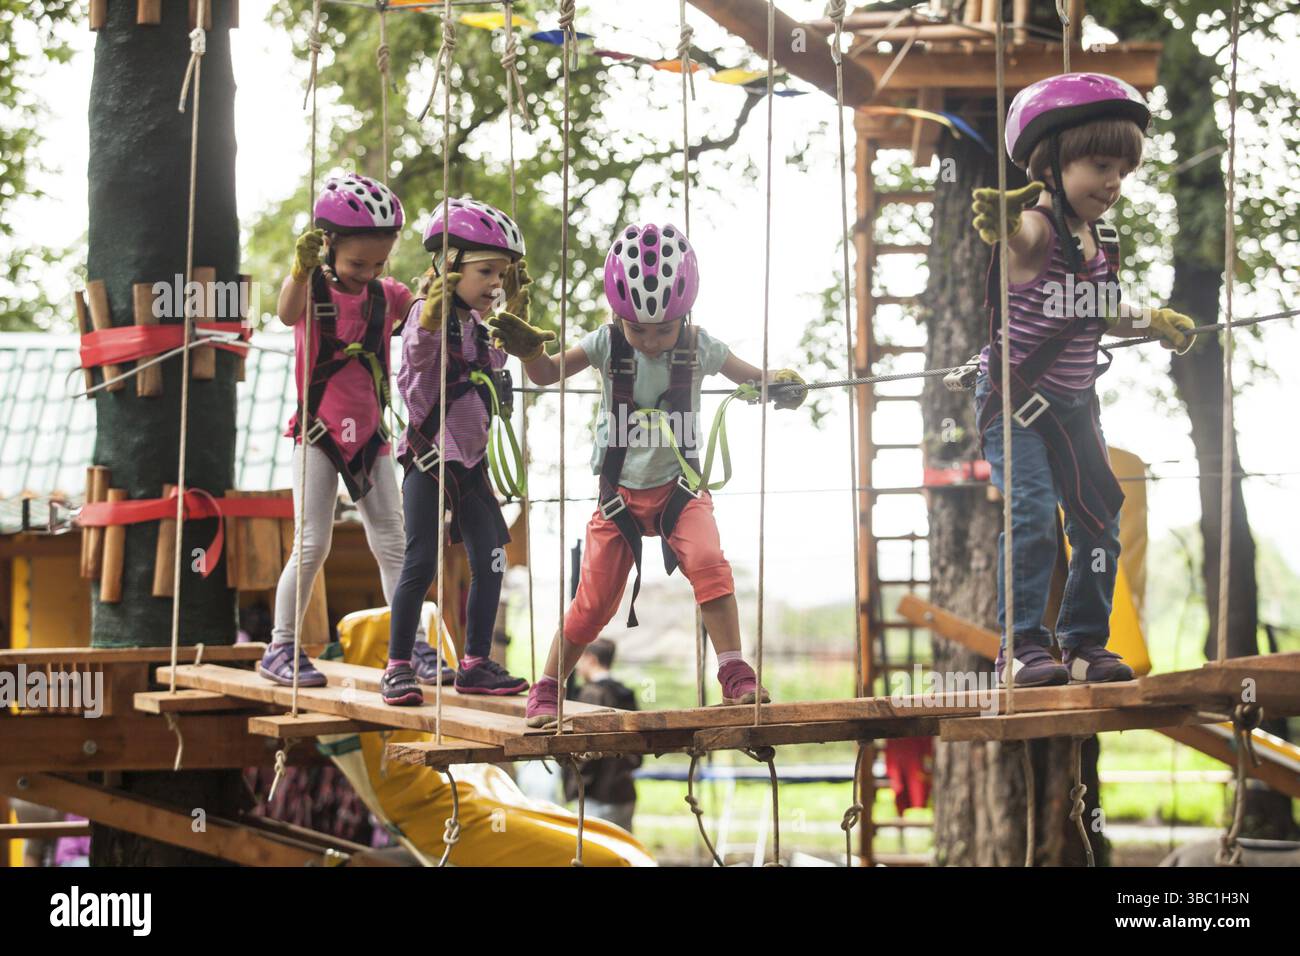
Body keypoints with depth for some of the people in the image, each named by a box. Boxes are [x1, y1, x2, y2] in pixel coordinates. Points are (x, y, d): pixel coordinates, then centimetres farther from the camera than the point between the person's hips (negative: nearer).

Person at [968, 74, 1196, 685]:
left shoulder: (1103, 242, 4)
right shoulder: (1037, 229, -21)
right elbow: (1019, 233, -49)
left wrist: (1155, 325, 19)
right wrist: (1000, 220, -71)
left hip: (1074, 404, 8)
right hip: (1014, 401, -8)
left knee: (1098, 517, 7)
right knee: (1033, 514, -17)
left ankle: (1084, 642, 17)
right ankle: (1022, 646, -10)